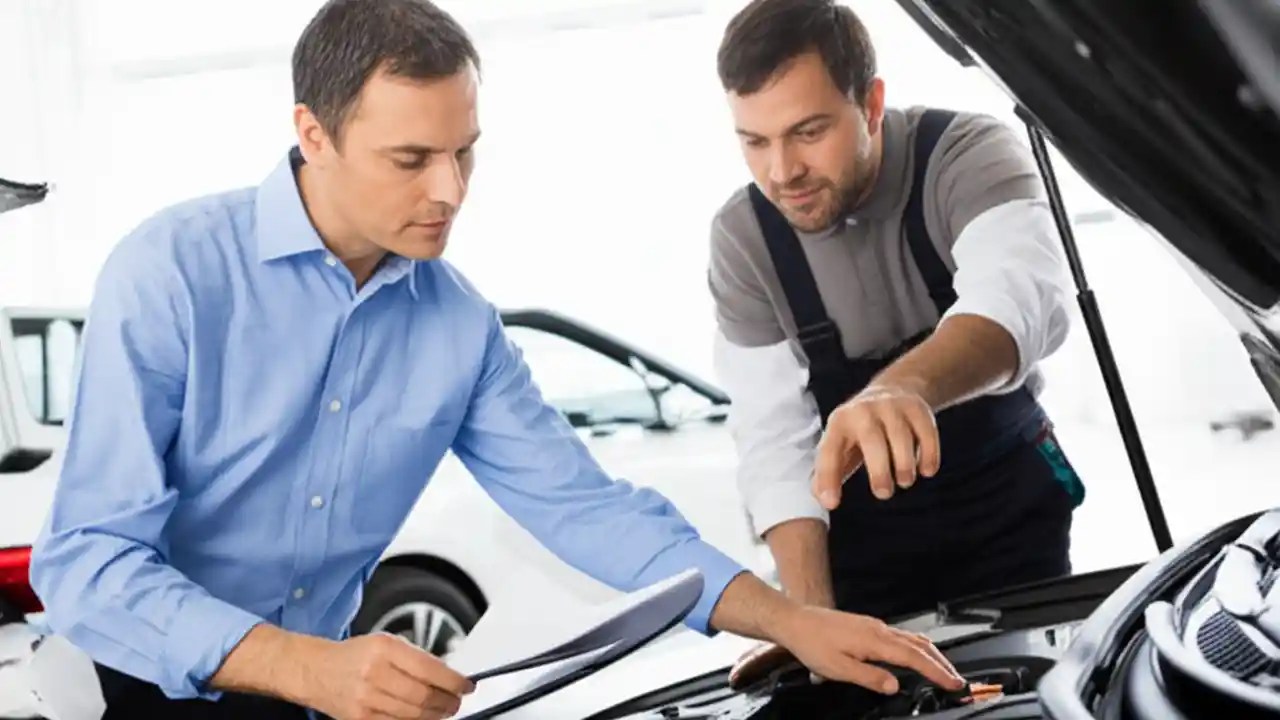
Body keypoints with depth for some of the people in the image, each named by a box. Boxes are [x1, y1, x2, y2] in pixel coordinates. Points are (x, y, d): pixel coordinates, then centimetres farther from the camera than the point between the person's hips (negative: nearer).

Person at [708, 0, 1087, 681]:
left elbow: (1021, 296, -43)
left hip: (1007, 498, -1)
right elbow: (773, 439, -15)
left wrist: (905, 386, -64)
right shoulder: (741, 237, -13)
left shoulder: (969, 156, -22)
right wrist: (812, 616, -27)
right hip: (858, 524, 1)